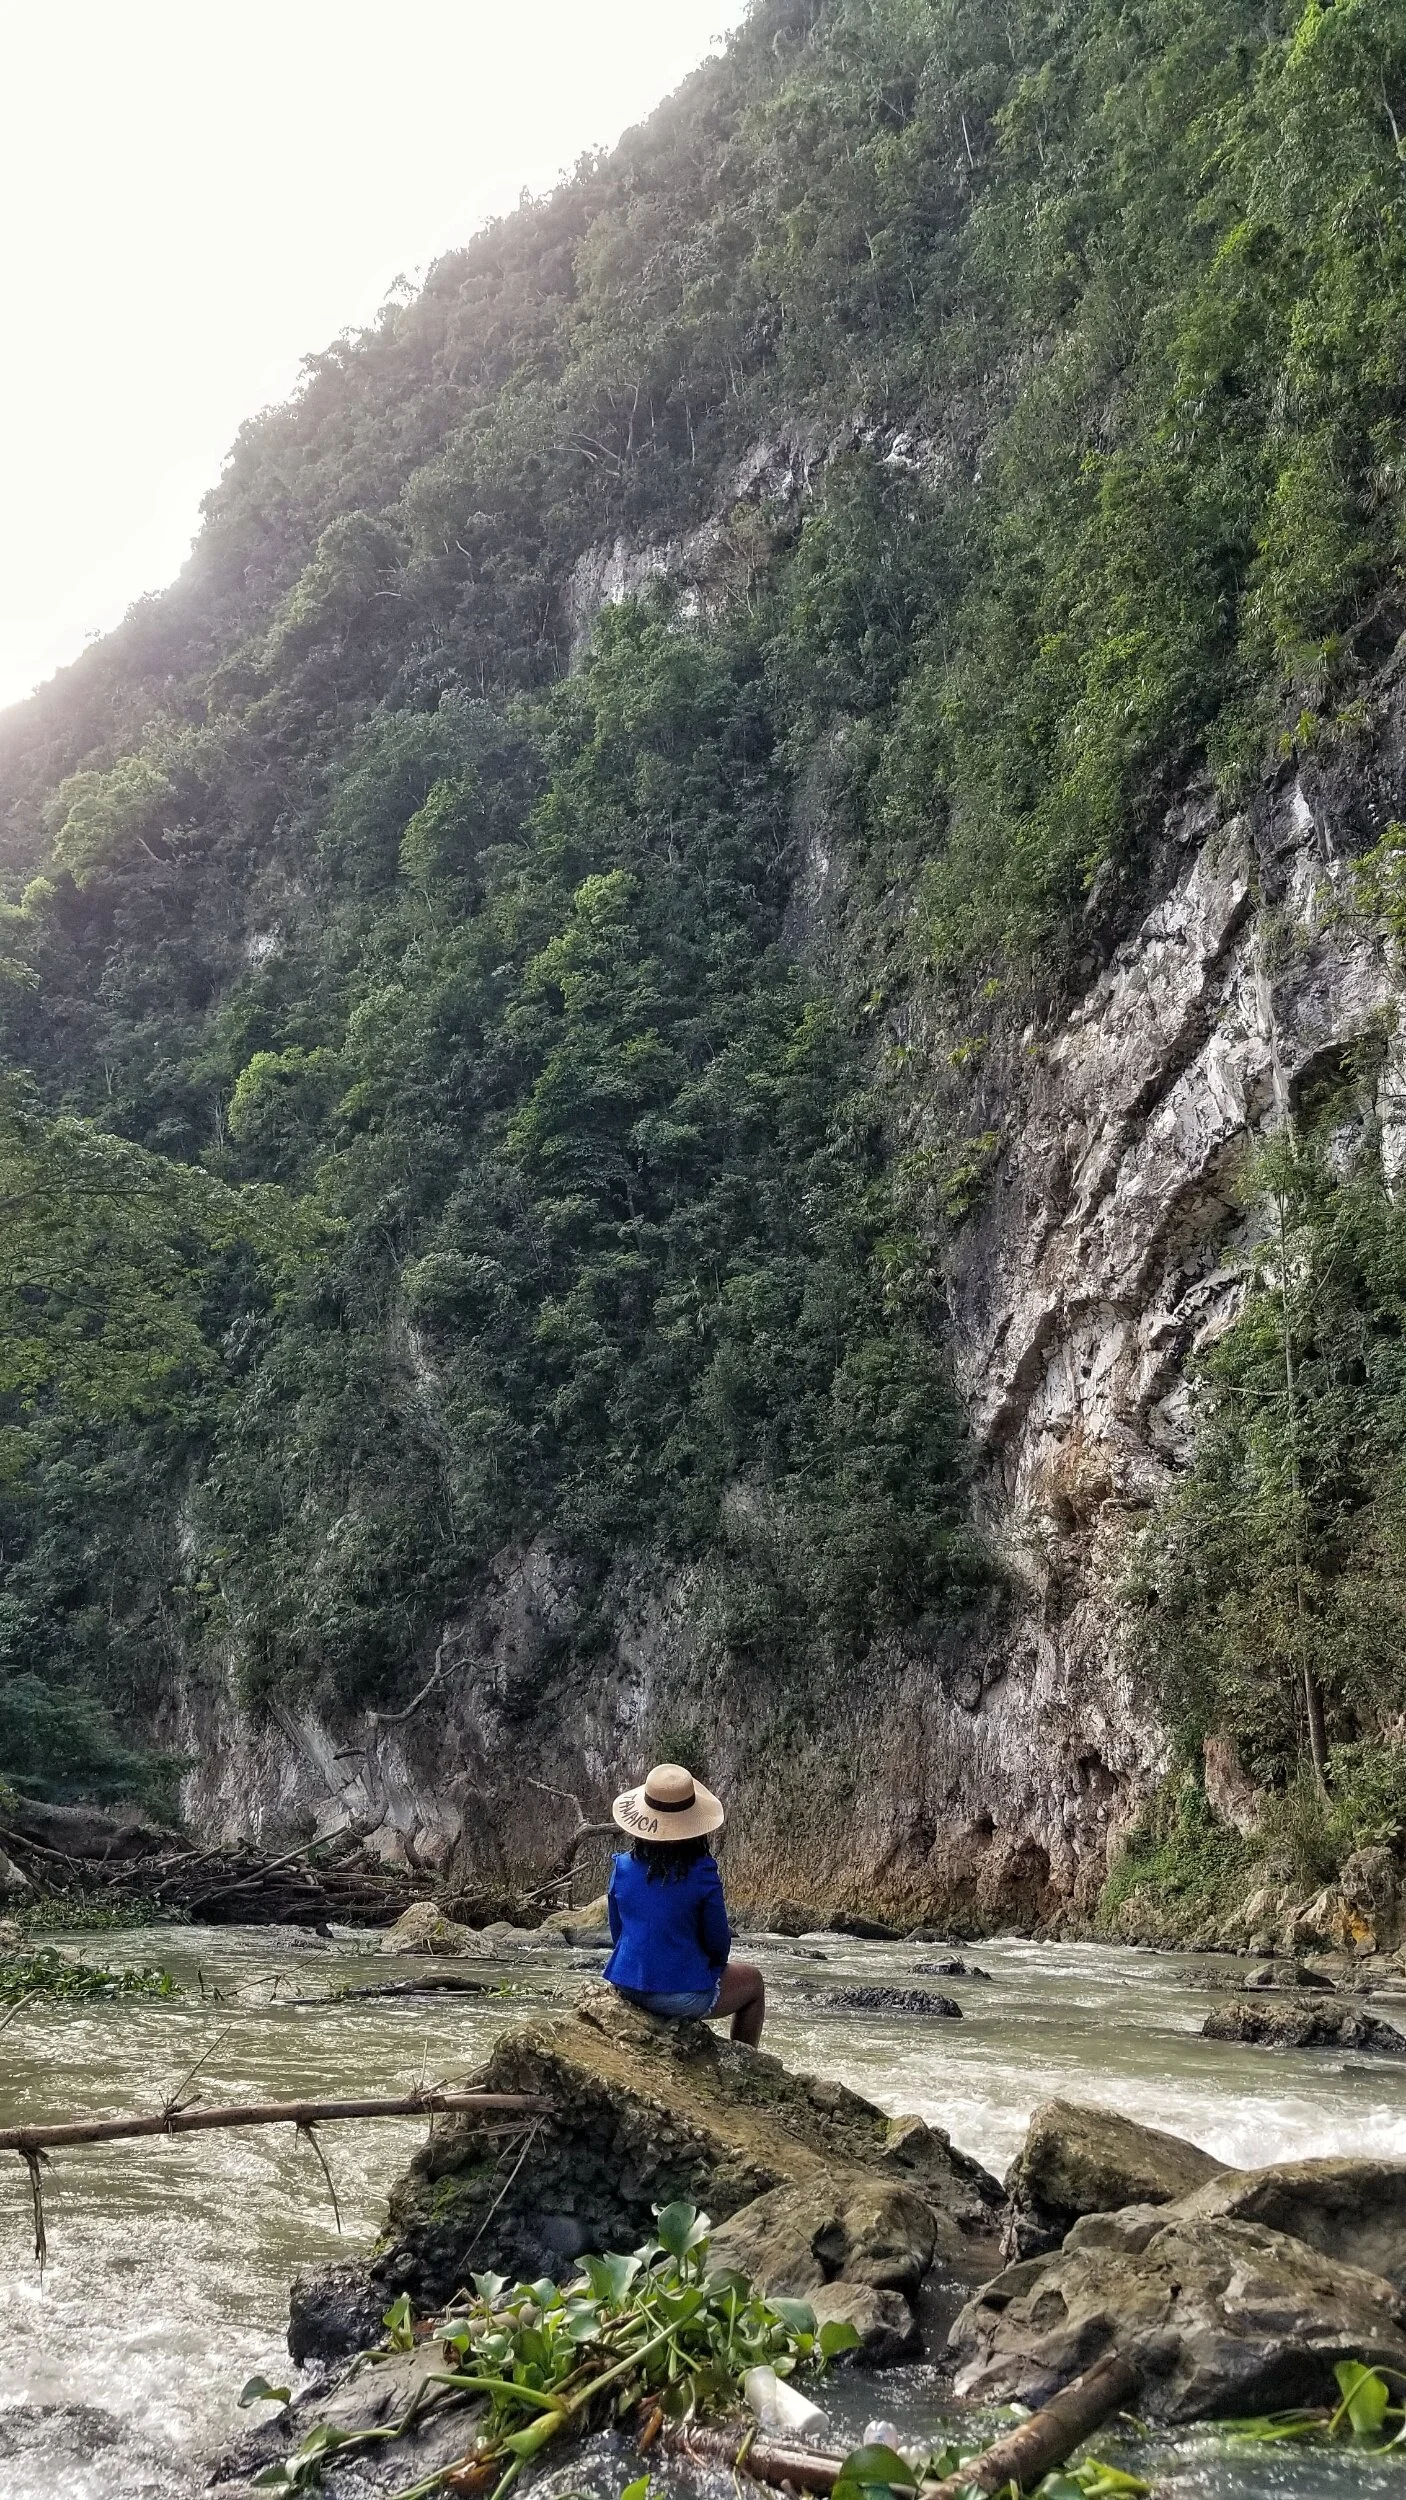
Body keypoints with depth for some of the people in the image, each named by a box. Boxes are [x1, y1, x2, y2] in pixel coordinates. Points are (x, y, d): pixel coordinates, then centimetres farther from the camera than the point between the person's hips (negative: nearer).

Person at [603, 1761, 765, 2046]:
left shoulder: (622, 1867, -6)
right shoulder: (702, 1873, -18)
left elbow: (617, 1932, 6)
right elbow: (718, 1943, -7)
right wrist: (716, 1965, 15)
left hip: (628, 1988, 5)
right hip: (685, 1996, -5)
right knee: (752, 1980, 25)